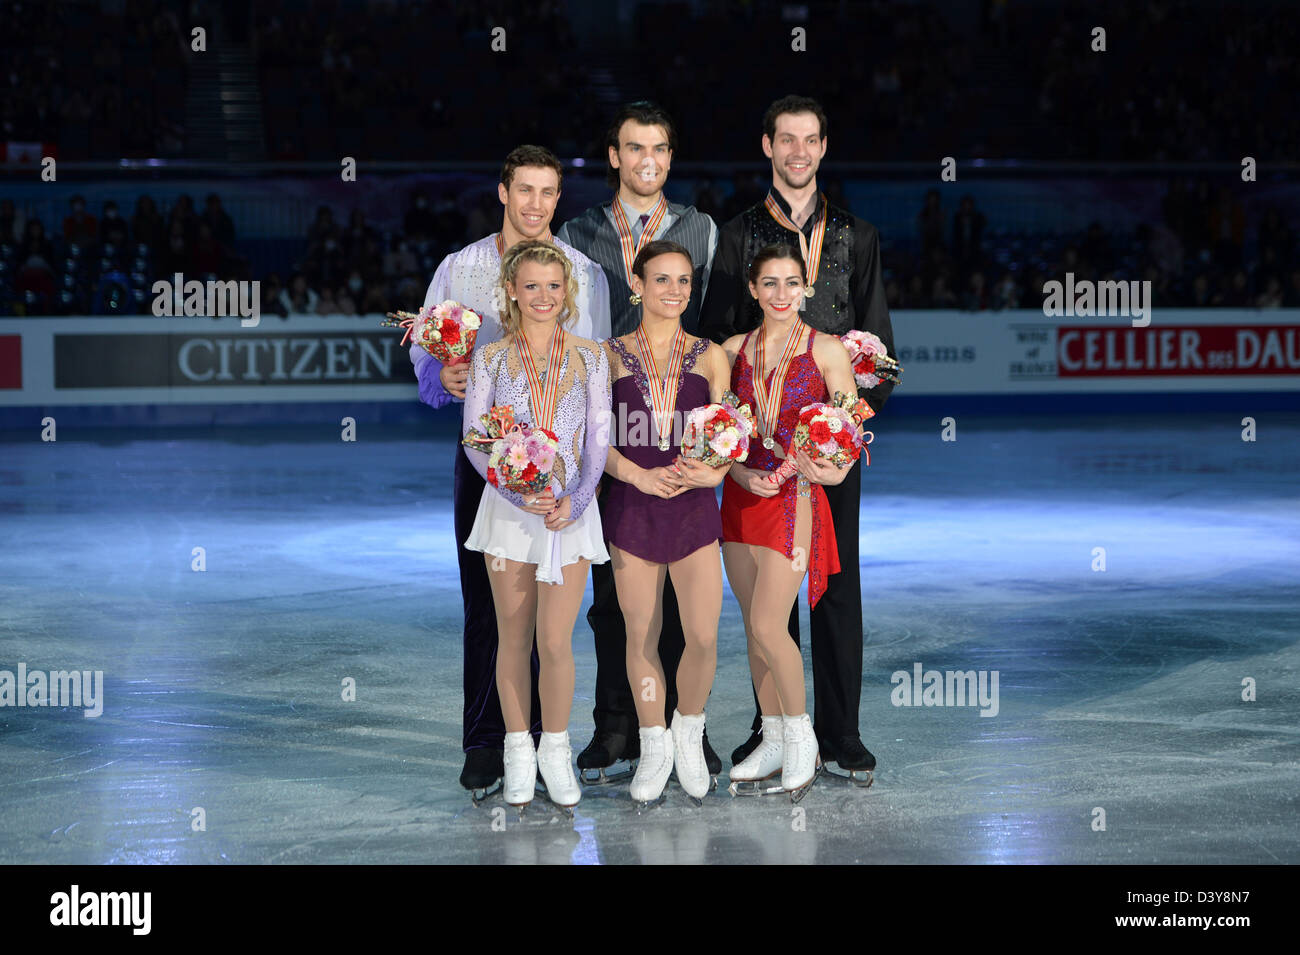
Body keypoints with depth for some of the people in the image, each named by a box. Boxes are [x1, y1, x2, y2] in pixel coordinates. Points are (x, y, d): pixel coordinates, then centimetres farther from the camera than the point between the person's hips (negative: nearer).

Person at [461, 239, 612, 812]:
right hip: (509, 506, 0)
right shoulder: (491, 358, 3)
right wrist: (520, 494, -14)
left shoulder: (589, 357, 5)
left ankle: (555, 748, 12)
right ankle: (518, 750, 19)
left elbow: (598, 439, 3)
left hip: (572, 507, 0)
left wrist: (575, 499, -12)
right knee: (514, 637, 5)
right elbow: (474, 438, -1)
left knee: (555, 641, -7)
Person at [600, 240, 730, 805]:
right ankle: (655, 745, 20)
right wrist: (642, 476, -15)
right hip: (631, 507, -1)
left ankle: (688, 732, 19)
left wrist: (714, 470, -13)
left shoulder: (710, 356, 8)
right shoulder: (610, 355, 4)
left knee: (704, 637, -6)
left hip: (695, 507, 1)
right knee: (642, 635, 3)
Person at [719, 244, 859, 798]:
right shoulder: (734, 351, 8)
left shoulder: (826, 350, -2)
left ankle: (801, 736, 6)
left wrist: (836, 469, -22)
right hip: (742, 496, 4)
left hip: (795, 498, -4)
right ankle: (774, 741, 20)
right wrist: (740, 473, -8)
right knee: (755, 628, 8)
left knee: (767, 626, -12)